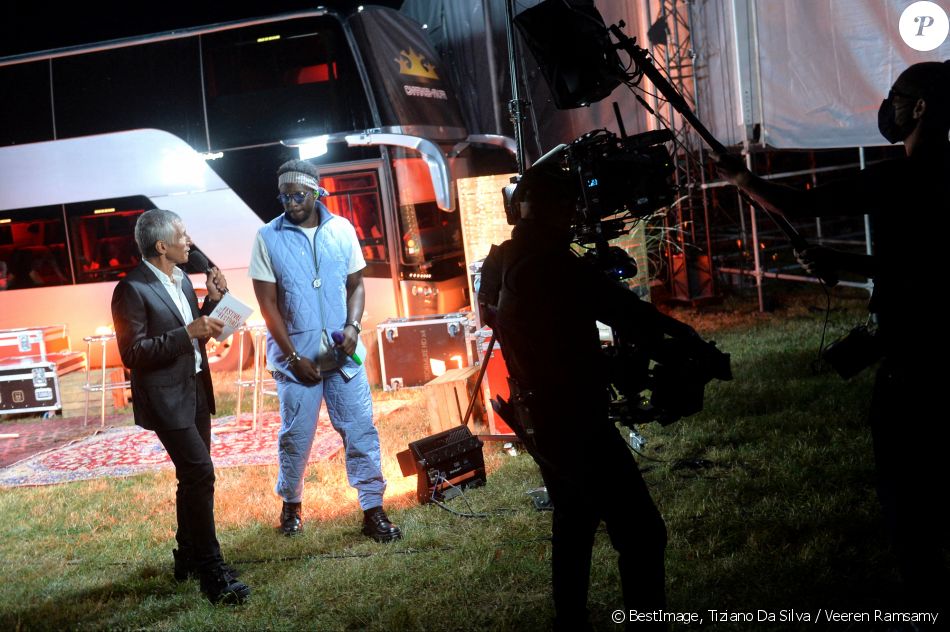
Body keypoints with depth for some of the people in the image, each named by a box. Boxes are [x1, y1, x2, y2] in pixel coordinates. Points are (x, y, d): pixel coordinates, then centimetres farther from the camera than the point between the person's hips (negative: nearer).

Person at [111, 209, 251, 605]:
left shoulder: (181, 279, 10)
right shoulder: (132, 290, -16)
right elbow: (132, 354, -21)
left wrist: (213, 301, 1)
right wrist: (187, 333, -26)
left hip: (196, 393, 9)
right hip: (166, 400, -9)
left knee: (192, 478, 16)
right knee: (200, 474, -15)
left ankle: (187, 560, 31)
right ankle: (211, 571, -8)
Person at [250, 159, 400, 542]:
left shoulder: (341, 230, 1)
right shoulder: (268, 238, -5)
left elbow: (356, 283, 8)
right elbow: (268, 303, -5)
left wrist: (353, 326, -11)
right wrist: (294, 356, -9)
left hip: (342, 352, 2)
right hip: (295, 354, -1)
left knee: (360, 429, 1)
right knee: (296, 434, 8)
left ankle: (373, 511, 8)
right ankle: (291, 504, 29)